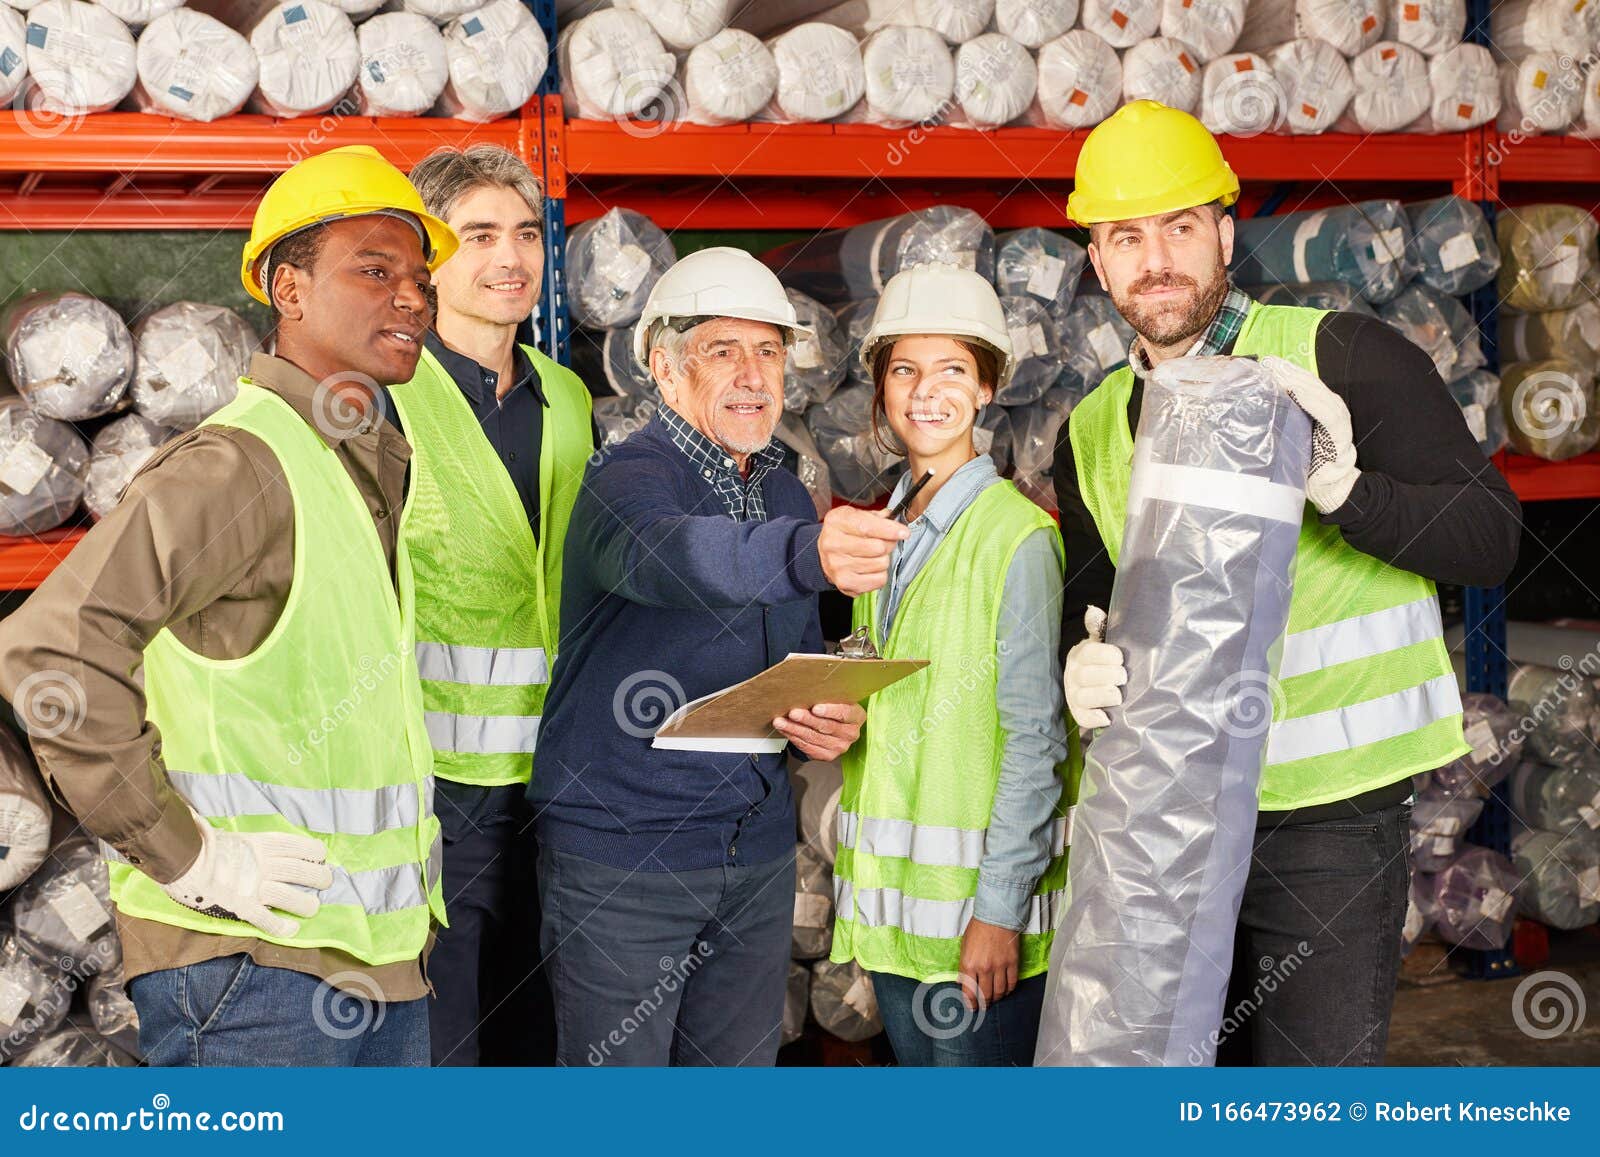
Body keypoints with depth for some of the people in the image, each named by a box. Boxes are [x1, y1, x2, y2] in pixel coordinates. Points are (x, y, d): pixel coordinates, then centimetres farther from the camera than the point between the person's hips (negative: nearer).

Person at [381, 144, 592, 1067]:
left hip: (547, 781, 6)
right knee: (433, 1046, 0)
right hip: (429, 778, -6)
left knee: (533, 1040, 15)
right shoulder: (382, 393, -8)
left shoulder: (567, 397, 13)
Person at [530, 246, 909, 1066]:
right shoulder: (627, 479, -13)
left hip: (757, 854, 7)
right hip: (619, 855, -7)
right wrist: (807, 553, -56)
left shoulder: (786, 496, 11)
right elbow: (663, 553, -38)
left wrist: (828, 724, -4)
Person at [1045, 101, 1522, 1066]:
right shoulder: (1092, 433, 9)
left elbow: (1491, 538, -10)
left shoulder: (1343, 357, -7)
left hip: (1332, 814, -5)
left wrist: (1346, 489, -26)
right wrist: (1087, 669, -10)